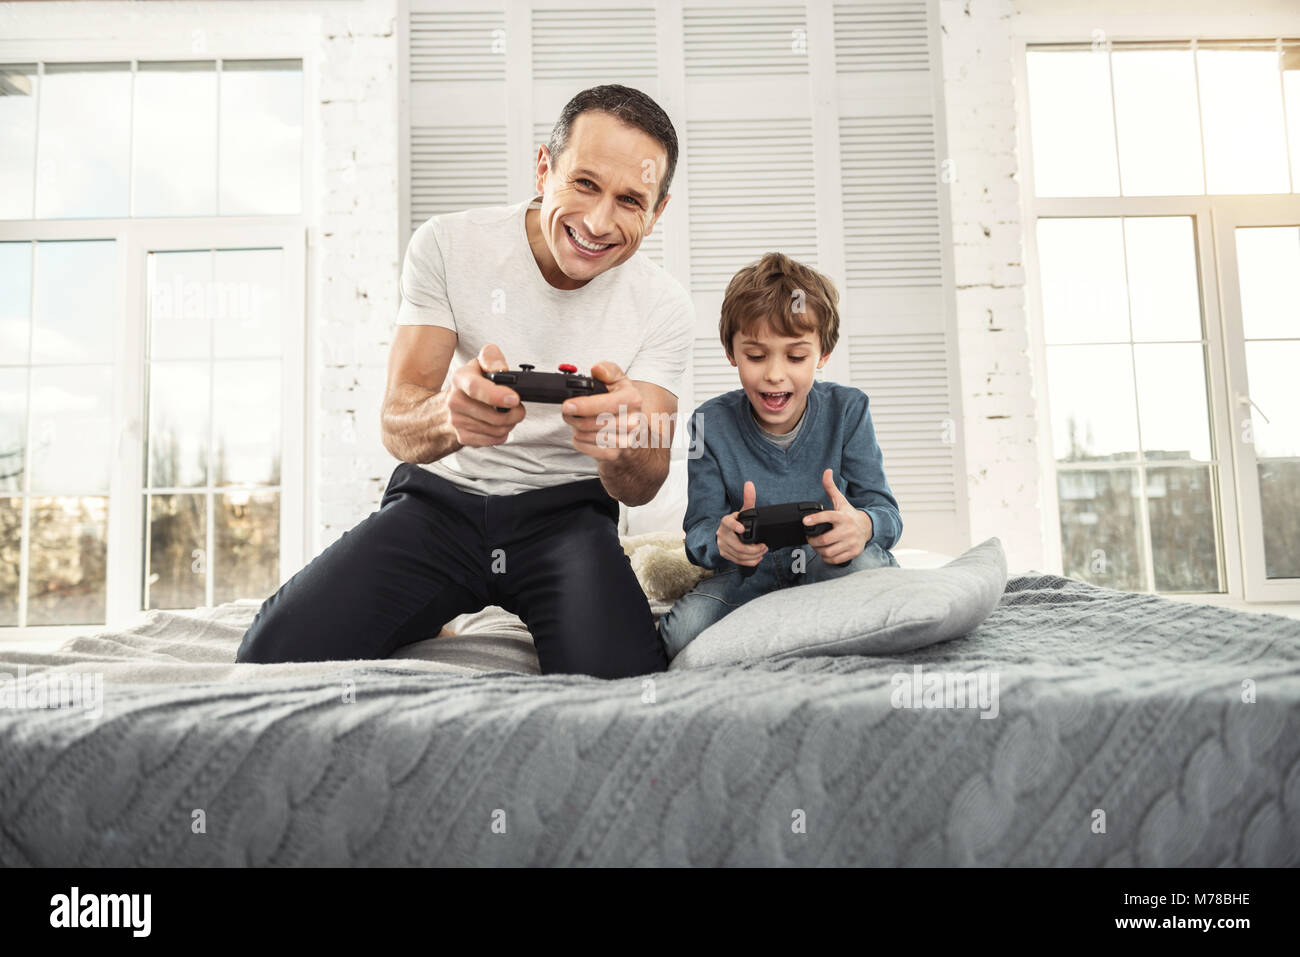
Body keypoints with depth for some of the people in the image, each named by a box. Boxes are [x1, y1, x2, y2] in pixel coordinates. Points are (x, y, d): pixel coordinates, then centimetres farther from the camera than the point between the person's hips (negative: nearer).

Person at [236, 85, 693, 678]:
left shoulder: (665, 309, -6)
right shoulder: (447, 246, -8)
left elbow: (642, 487, -9)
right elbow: (397, 429, -14)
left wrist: (623, 447, -36)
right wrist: (449, 416, -40)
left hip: (566, 512, 0)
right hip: (441, 496, 1)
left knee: (620, 684, -28)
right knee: (275, 655, -18)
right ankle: (428, 622, 12)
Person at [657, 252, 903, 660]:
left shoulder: (847, 411, -8)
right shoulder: (711, 424, -8)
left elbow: (884, 511, -13)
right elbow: (699, 528, -11)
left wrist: (863, 525, -41)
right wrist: (721, 540, -39)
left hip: (829, 565, 0)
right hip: (750, 576, 1)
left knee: (865, 564, -36)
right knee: (683, 633, -29)